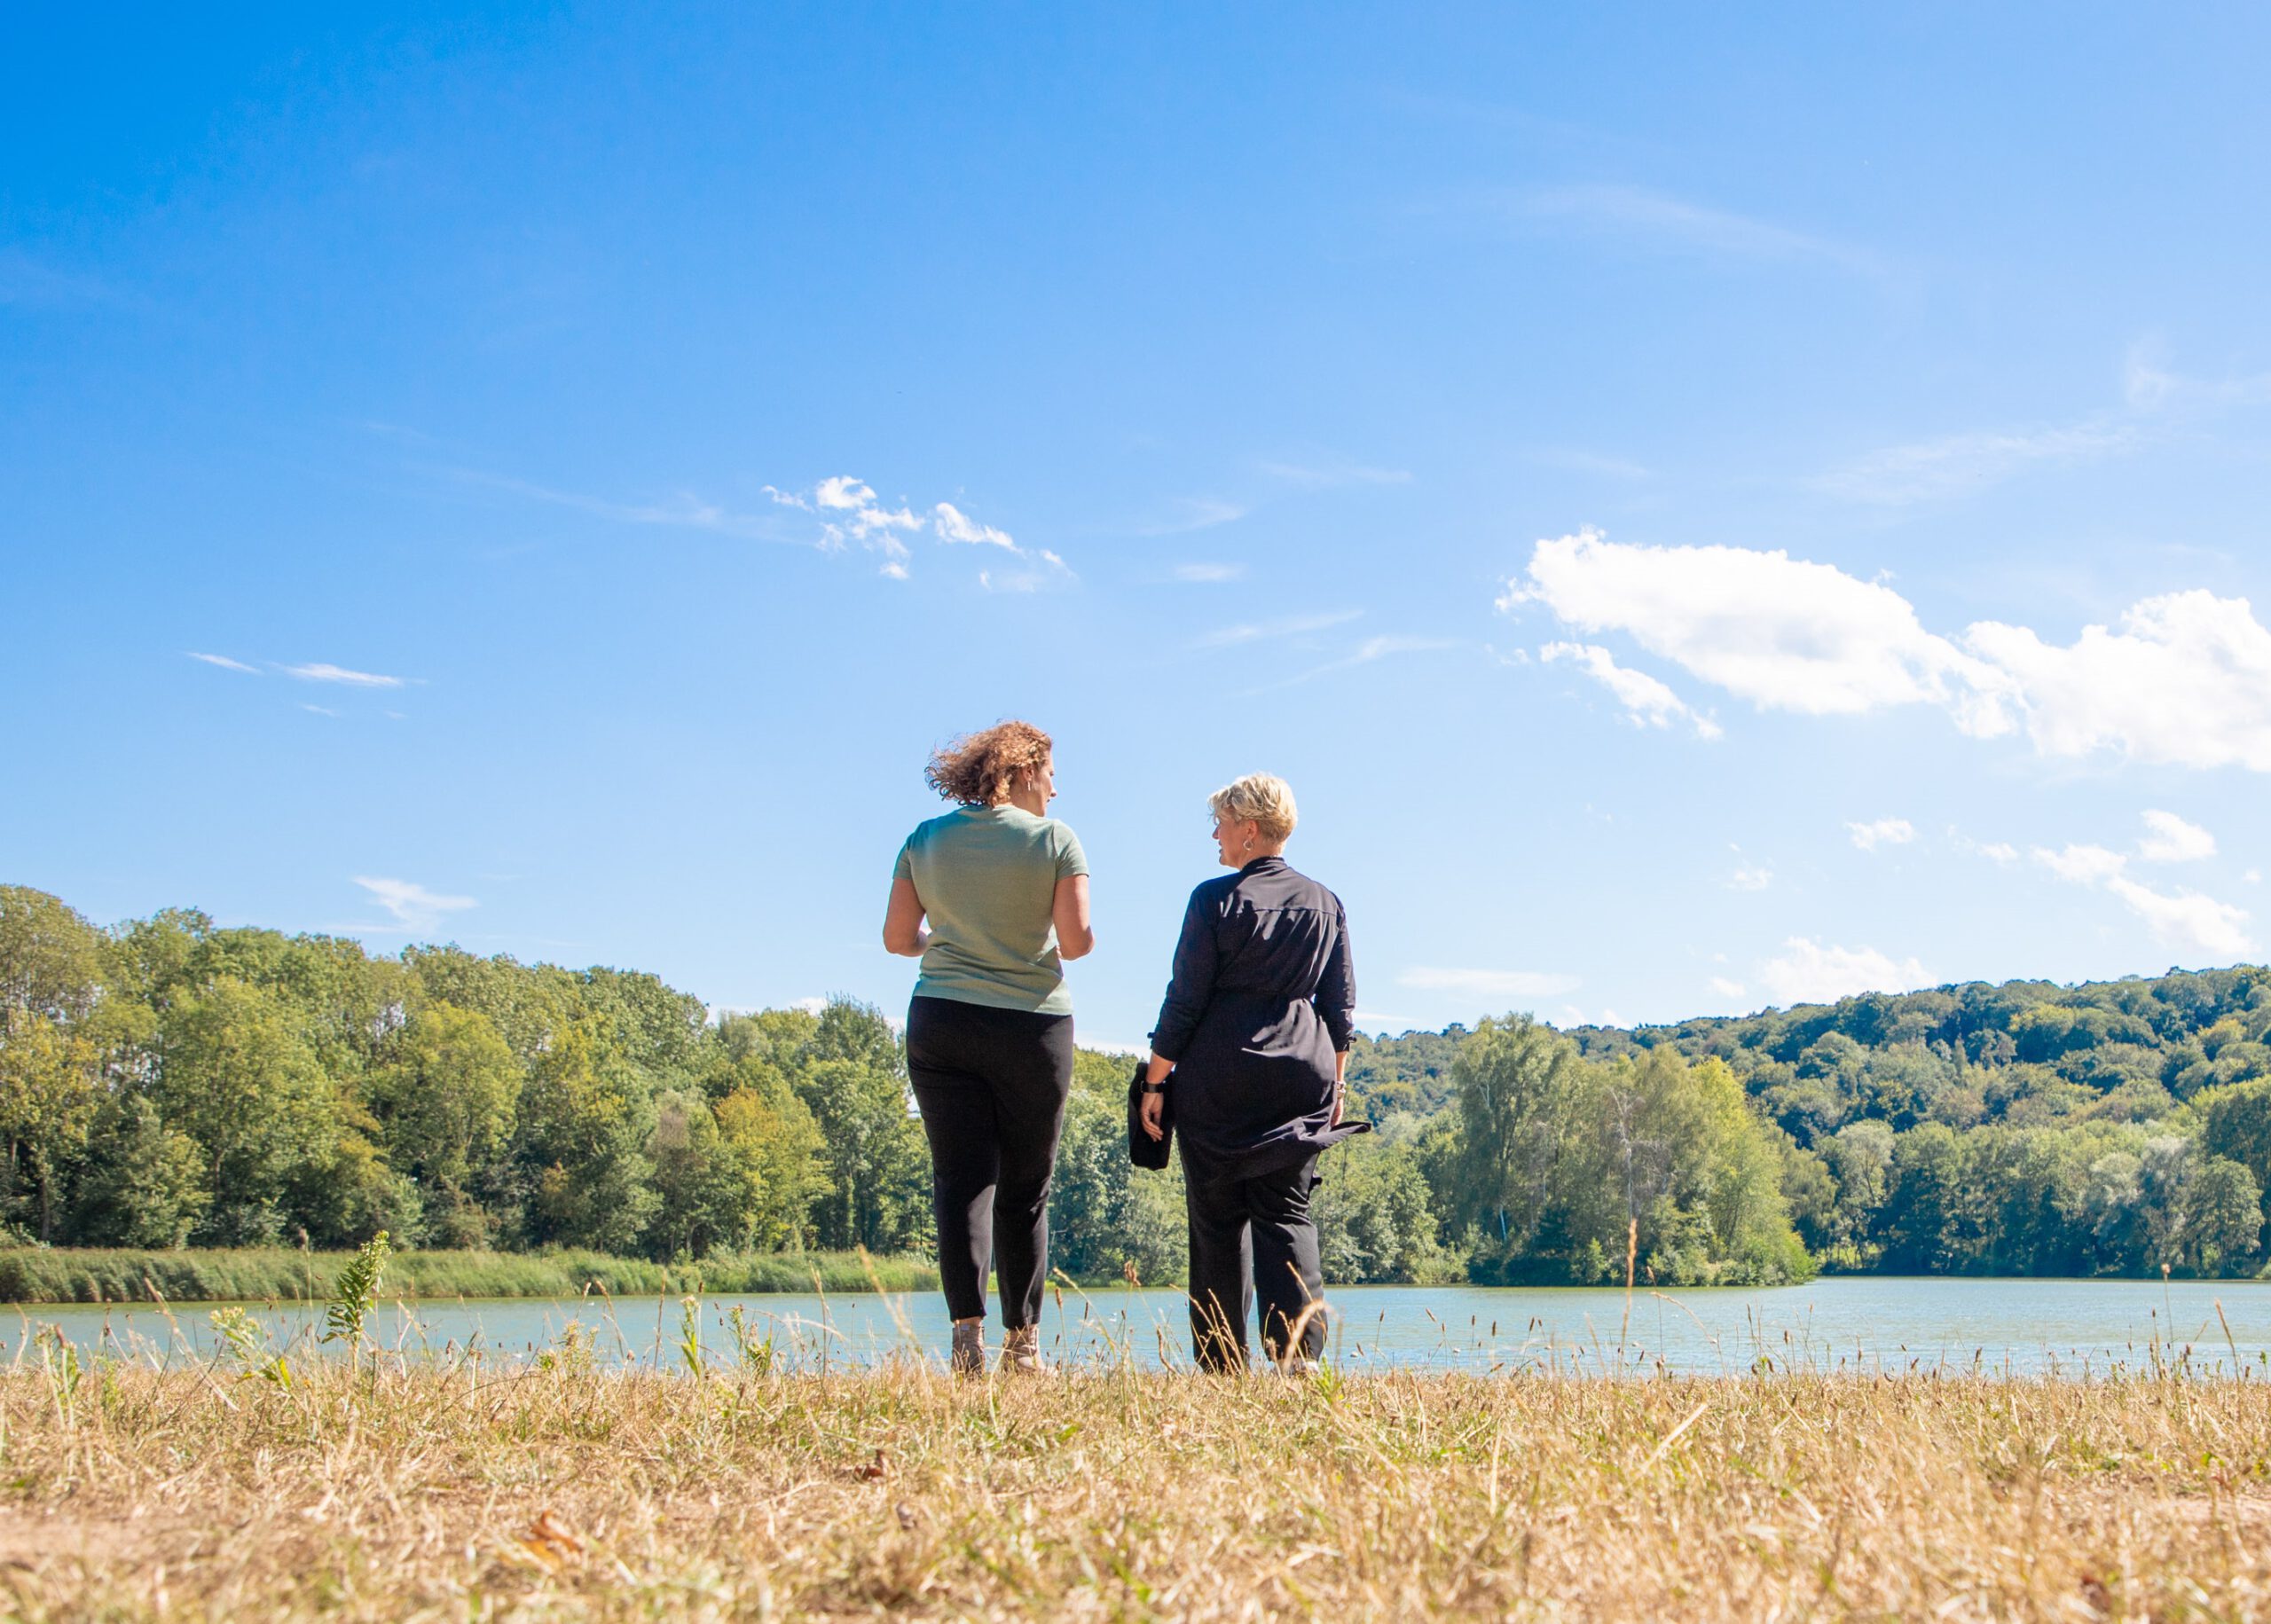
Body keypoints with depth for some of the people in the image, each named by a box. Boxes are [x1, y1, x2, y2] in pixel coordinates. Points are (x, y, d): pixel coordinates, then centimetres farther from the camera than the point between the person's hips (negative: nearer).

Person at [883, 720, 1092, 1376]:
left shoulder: (925, 841, 6)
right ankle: (1022, 1339, 10)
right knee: (1026, 1187, 8)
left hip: (941, 1024, 2)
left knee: (961, 1178, 0)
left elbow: (897, 938, 7)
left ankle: (967, 1327, -13)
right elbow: (1076, 942, -9)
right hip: (1032, 1026, -2)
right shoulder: (1055, 840, -3)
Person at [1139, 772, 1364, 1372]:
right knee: (1288, 1214, 5)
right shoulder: (1324, 904, 9)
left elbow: (1185, 1000, -5)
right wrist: (1334, 1082, 18)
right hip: (1302, 1077, 4)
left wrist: (1156, 1080, 0)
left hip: (1218, 1080, -3)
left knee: (1218, 1218, 4)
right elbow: (1340, 1006, 11)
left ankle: (1221, 1365, 4)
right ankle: (1300, 1356, -10)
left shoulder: (1215, 898, -5)